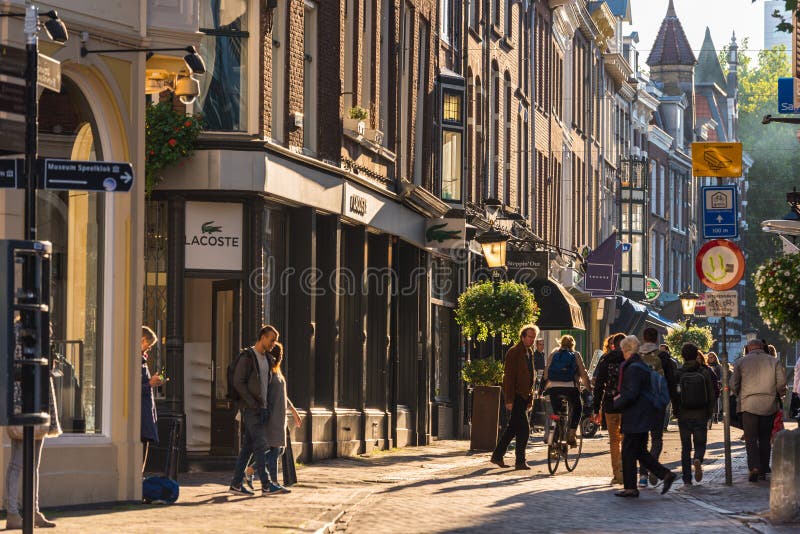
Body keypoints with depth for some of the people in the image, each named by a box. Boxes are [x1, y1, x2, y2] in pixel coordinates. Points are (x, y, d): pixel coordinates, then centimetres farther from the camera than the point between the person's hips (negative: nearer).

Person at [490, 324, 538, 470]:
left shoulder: (528, 353, 17)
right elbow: (508, 376, -15)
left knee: (513, 428, 13)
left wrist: (530, 398, 20)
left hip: (523, 396, 9)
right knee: (523, 429, -11)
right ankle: (520, 462, -7)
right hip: (515, 396, -9)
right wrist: (509, 399, -19)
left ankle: (497, 456, 21)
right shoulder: (514, 353, -11)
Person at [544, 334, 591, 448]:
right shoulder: (575, 355, 7)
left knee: (556, 411, 14)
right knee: (576, 409, 17)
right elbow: (583, 373, 4)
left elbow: (546, 373, 8)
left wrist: (544, 387, 13)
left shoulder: (553, 354, 13)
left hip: (553, 388, 2)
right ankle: (571, 435, 4)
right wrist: (588, 386, 12)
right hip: (570, 387, -2)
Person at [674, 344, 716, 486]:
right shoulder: (705, 373, -4)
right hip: (701, 415, 0)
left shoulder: (678, 374, -6)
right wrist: (710, 413, 6)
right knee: (700, 443, 11)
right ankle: (698, 459, -22)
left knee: (685, 447, 8)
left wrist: (676, 412, 7)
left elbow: (673, 395, -5)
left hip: (684, 415, 0)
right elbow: (712, 394, -3)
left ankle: (687, 479, 5)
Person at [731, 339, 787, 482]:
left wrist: (739, 395, 20)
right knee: (765, 439, 11)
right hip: (769, 406, 2)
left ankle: (754, 466, -21)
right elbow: (782, 383, -1)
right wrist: (778, 395, 19)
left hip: (748, 405, -2)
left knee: (750, 438, 0)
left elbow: (733, 384, 1)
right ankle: (763, 471, 13)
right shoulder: (774, 361, 3)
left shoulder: (741, 362, 1)